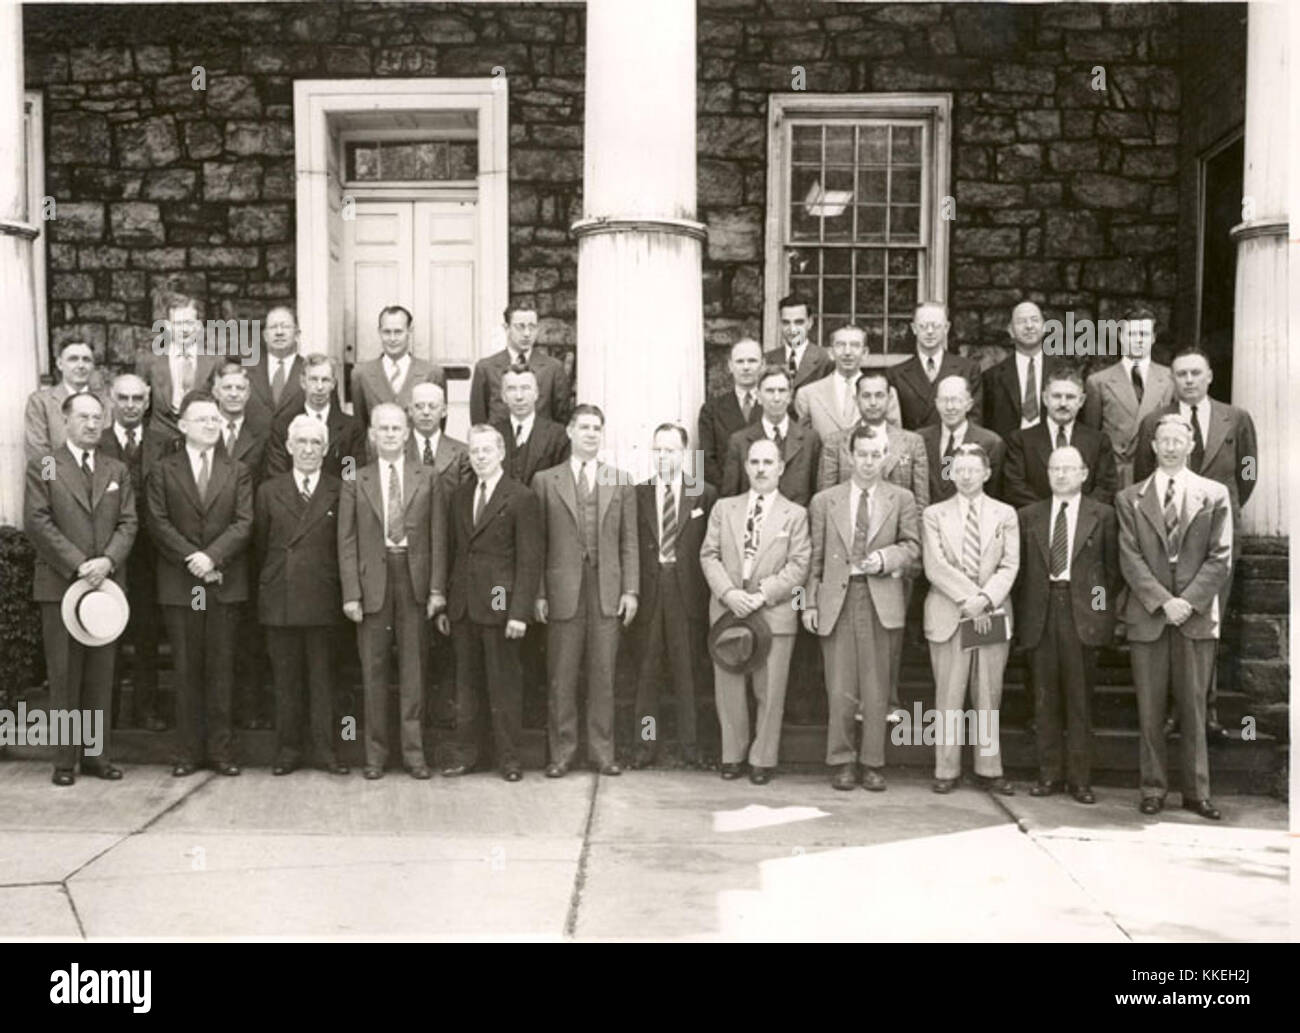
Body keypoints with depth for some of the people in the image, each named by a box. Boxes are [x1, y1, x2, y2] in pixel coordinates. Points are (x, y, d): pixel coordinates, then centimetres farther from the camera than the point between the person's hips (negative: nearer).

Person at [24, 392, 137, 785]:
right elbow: (37, 522, -6)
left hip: (108, 584, 3)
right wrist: (78, 565, -14)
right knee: (64, 676, 1)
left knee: (101, 676, 6)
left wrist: (108, 561, -12)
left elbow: (127, 523, 6)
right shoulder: (42, 467, 3)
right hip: (60, 585, -3)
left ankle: (98, 755, 13)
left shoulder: (117, 471, 14)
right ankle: (65, 759, 8)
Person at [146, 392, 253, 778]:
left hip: (225, 582, 1)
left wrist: (212, 556, -14)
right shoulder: (162, 471, 7)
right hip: (179, 583, -1)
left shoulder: (237, 472, 10)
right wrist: (191, 558, -13)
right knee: (186, 670, 3)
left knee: (221, 669, 3)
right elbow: (158, 523, -2)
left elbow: (244, 523, 0)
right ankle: (188, 750, 9)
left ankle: (220, 749, 8)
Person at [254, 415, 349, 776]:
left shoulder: (339, 492, 3)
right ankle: (288, 749, 15)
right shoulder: (269, 491, 9)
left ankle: (324, 749, 11)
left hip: (323, 599, -1)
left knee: (323, 677, 3)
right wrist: (270, 582, 5)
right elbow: (259, 544, 11)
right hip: (279, 598, 2)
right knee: (285, 678, 7)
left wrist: (346, 594, -2)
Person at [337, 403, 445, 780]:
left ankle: (414, 751, 13)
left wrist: (437, 588, -3)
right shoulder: (356, 482, 5)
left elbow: (438, 536, 4)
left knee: (413, 667, 4)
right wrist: (351, 593, -5)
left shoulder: (427, 479, 5)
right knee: (373, 668, 5)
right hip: (372, 580, 0)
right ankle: (375, 752, 14)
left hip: (415, 578, 0)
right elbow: (347, 542, 2)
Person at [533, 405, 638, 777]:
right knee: (562, 677, 3)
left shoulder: (620, 482, 11)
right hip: (563, 590, -1)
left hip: (607, 592, 1)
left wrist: (630, 590, 1)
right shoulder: (545, 481, 6)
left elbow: (629, 541, 9)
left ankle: (602, 751, 14)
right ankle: (561, 752, 13)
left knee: (603, 674, 5)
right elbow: (538, 543, 4)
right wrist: (538, 593, -2)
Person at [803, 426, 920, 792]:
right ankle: (841, 761, 12)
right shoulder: (825, 501, 10)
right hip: (837, 598, 0)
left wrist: (885, 558, -13)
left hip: (881, 600, 0)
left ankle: (873, 763, 13)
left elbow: (912, 547, 7)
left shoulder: (902, 499, 9)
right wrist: (810, 602, 3)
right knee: (840, 689, 1)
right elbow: (816, 557, 9)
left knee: (876, 687, 2)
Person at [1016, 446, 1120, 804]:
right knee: (1045, 697, 5)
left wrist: (1106, 606, 2)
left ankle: (1079, 778, 9)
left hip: (1082, 613, -2)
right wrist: (1024, 608, 6)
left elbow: (1112, 566, 7)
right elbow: (1020, 567, 12)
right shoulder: (1028, 516, 11)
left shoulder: (1102, 515, 5)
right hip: (1041, 613, 2)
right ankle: (1049, 774, 13)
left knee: (1080, 697, 1)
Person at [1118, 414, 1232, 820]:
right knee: (1150, 711, 3)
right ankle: (1153, 788, 12)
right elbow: (1130, 559, -1)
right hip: (1147, 617, 0)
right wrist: (1162, 601, -12)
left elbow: (1220, 557, 1)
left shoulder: (1214, 495, 7)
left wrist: (1189, 601, -10)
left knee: (1194, 708, 4)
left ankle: (1196, 791, 12)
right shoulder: (1130, 498, 7)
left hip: (1197, 616, 0)